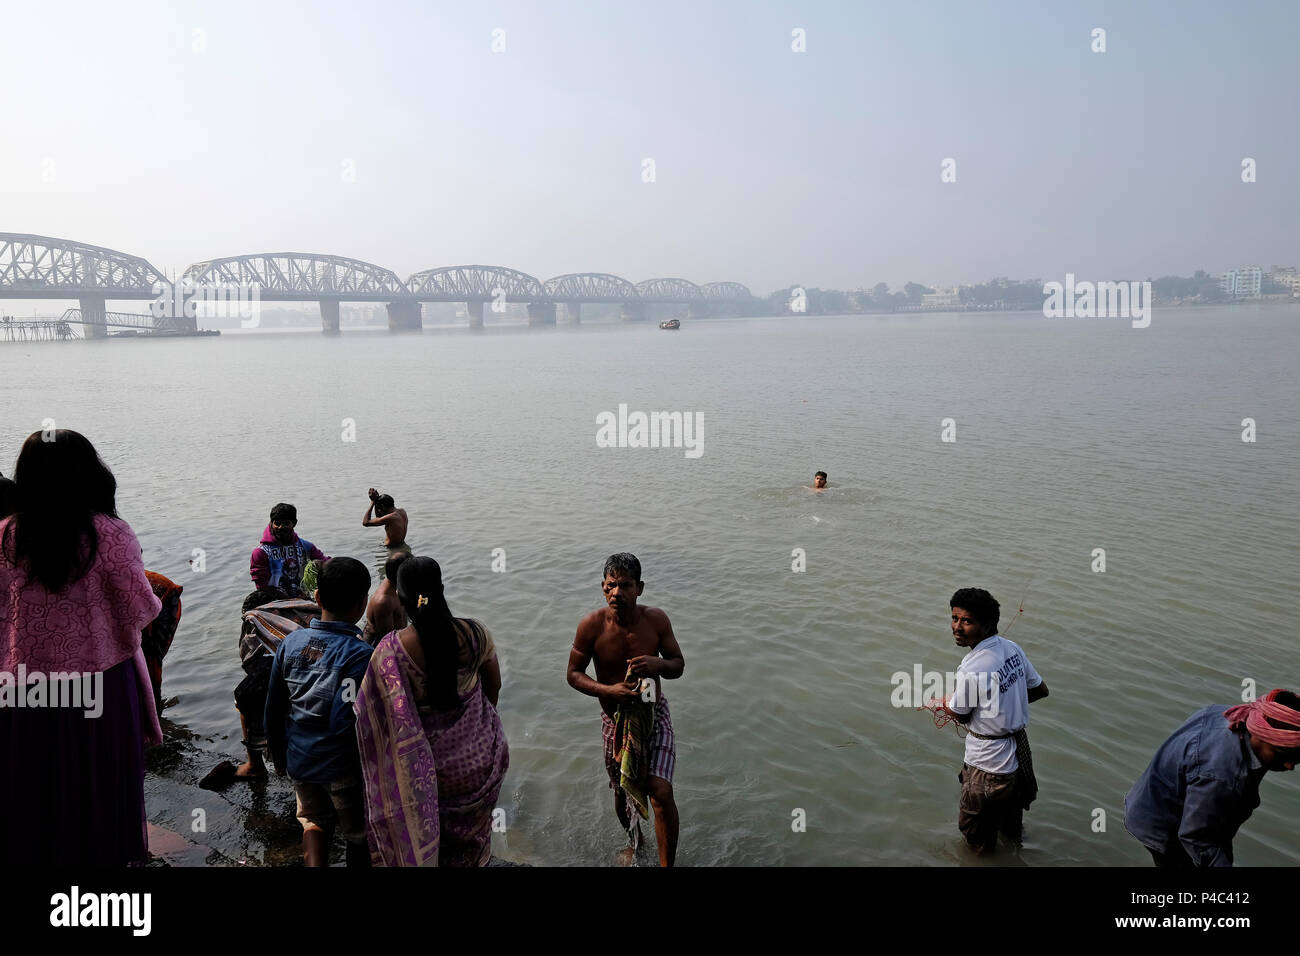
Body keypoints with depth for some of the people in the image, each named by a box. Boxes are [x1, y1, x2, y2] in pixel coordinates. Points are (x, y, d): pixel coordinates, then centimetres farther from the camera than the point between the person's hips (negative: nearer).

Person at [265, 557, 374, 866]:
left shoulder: (291, 642, -5)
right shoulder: (359, 654, -22)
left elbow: (273, 710, 3)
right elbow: (344, 723, -27)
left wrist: (278, 757, 18)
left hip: (299, 760, 5)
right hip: (343, 766, -5)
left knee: (314, 818, 29)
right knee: (359, 834, 18)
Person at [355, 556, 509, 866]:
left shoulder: (391, 650, -25)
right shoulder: (475, 634, -18)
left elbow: (384, 719, -20)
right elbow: (494, 686, -3)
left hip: (429, 764, -2)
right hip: (479, 757, 2)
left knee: (427, 833, 26)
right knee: (472, 830, 30)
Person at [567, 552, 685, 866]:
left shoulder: (656, 619, -13)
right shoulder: (592, 625, -16)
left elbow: (679, 665, -1)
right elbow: (573, 674, -6)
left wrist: (658, 664, -25)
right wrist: (609, 691, -24)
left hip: (654, 713, -1)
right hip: (615, 718, 1)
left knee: (661, 793, -14)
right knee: (622, 792, 18)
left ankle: (668, 864, 5)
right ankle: (634, 840, 50)